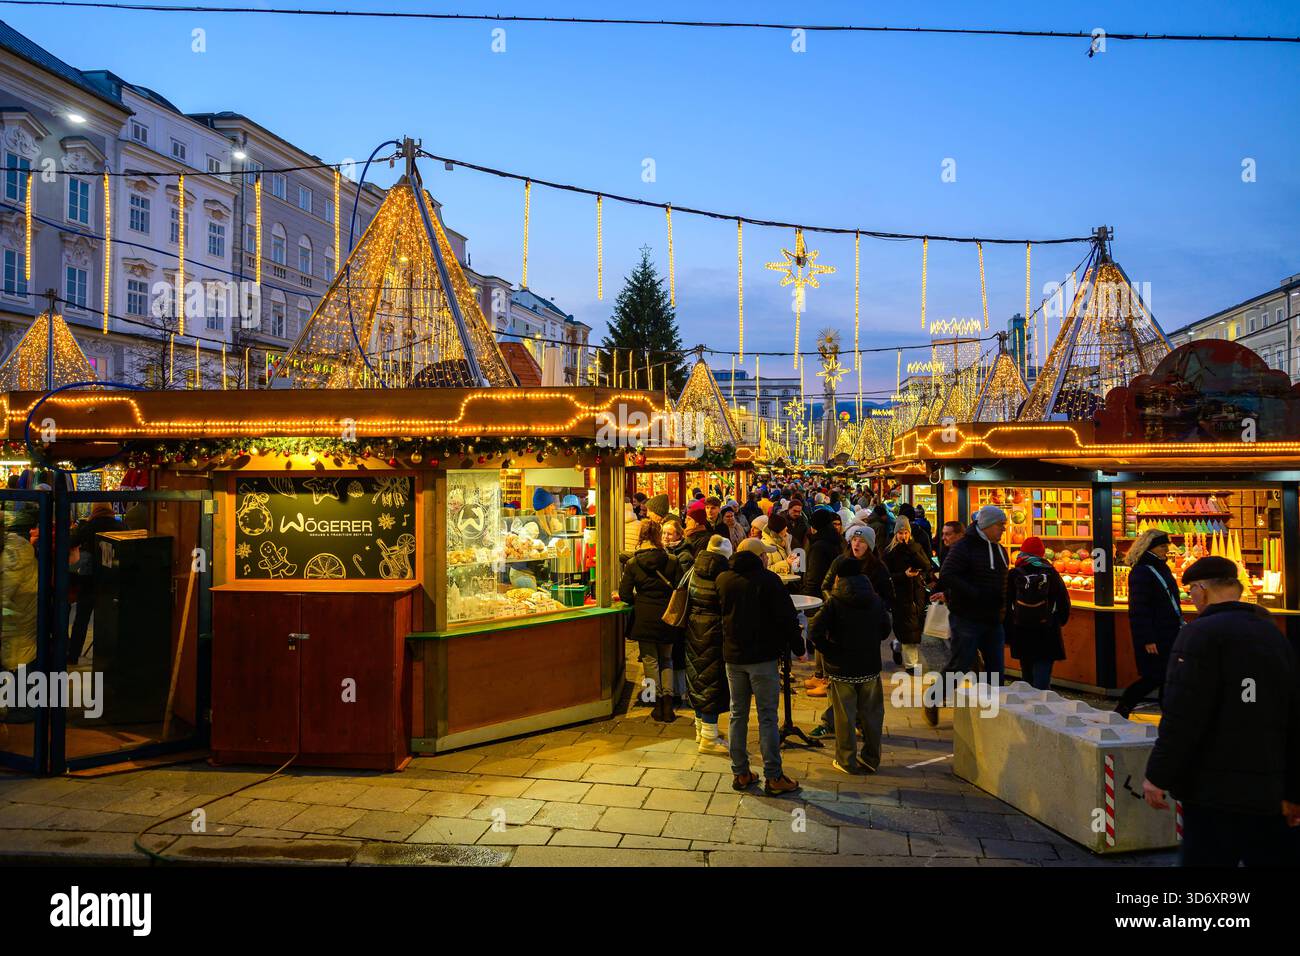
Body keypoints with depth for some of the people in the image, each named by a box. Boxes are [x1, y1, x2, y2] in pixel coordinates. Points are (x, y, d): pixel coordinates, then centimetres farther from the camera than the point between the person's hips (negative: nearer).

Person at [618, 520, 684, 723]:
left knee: (650, 660, 9)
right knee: (666, 660, 16)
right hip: (667, 617, 1)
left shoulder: (632, 563, -7)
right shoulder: (672, 561, -6)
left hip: (644, 618, -1)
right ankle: (668, 706, 9)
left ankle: (658, 706, 11)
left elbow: (625, 594, -6)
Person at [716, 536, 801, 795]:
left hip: (733, 656, 5)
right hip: (763, 656, -5)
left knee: (738, 715, 12)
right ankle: (773, 778, 4)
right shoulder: (768, 579, -12)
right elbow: (787, 615, -12)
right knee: (767, 717, 0)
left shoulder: (723, 579, 4)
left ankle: (740, 773, 17)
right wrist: (797, 642, 1)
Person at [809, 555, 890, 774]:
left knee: (845, 716, 8)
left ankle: (847, 761, 16)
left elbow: (815, 632, -19)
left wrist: (829, 651, -5)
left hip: (842, 668, -4)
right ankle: (871, 760, 25)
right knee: (871, 714, 15)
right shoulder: (876, 600, -1)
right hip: (870, 666, 4)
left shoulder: (834, 602, -13)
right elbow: (884, 632, 9)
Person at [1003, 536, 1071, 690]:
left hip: (1022, 635, 1)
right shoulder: (1051, 573, -2)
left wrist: (1007, 636, 7)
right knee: (1042, 679, -5)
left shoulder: (1014, 575, -3)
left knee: (1028, 678, 15)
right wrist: (1060, 621, 22)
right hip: (1047, 635, -1)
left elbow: (1006, 607, -2)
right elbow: (1064, 601, 4)